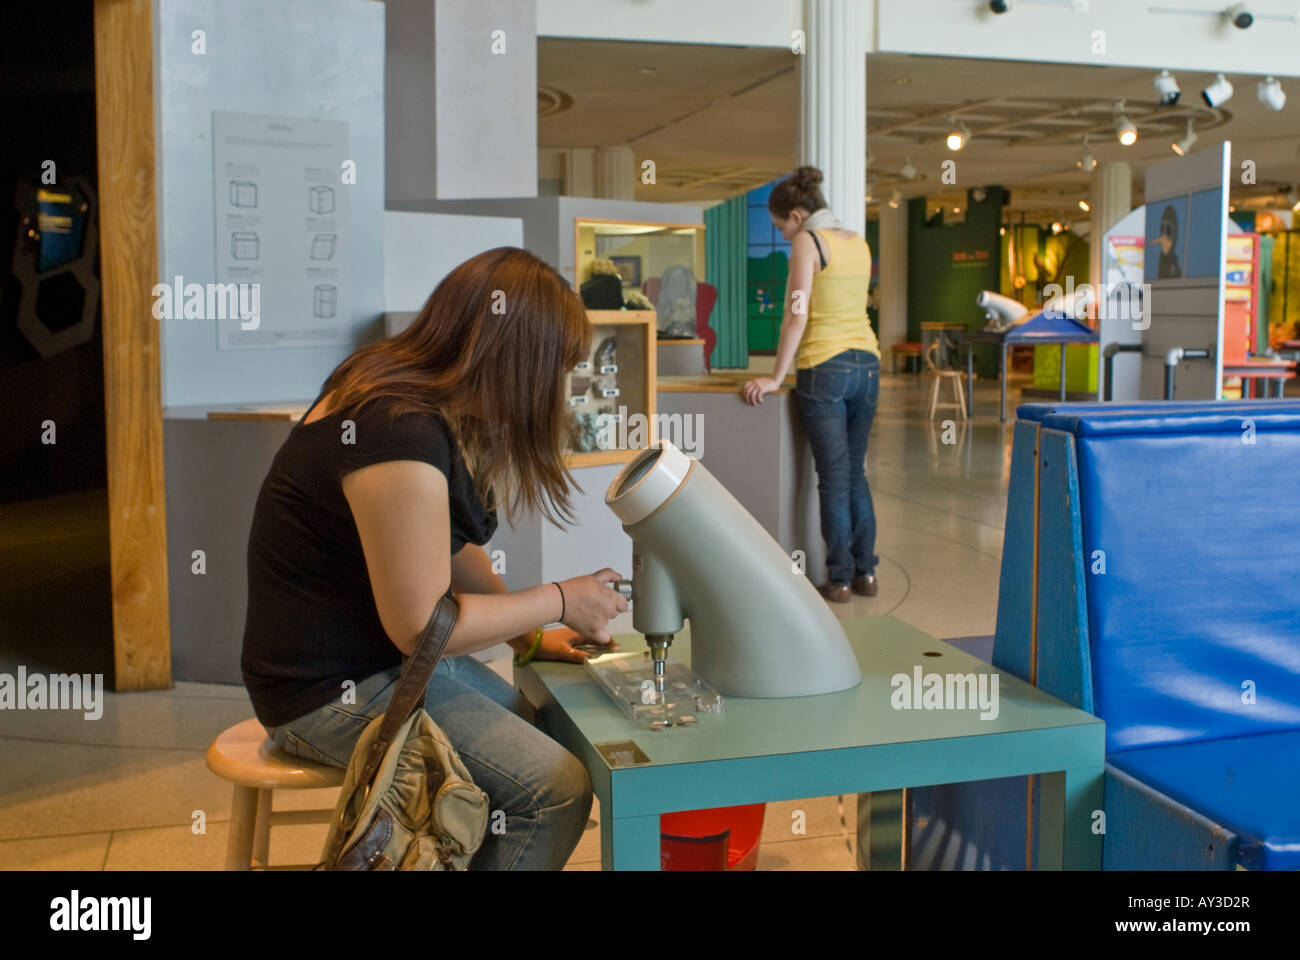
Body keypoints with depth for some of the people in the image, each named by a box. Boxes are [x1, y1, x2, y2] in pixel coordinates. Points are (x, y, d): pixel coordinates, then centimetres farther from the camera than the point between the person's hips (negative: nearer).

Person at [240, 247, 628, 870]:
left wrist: (529, 638, 11)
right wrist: (558, 602, -12)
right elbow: (421, 624, -24)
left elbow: (449, 546, 15)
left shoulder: (409, 396, 4)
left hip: (391, 653, 10)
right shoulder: (399, 437, -28)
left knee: (552, 734, 8)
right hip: (336, 690, -10)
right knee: (554, 791, -16)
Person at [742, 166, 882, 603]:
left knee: (835, 477, 0)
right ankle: (865, 571, 18)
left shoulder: (807, 242, -8)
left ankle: (840, 579, 7)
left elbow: (798, 316, -14)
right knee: (856, 473, 14)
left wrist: (776, 377, -12)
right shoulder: (858, 243, 13)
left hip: (825, 368, -6)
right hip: (867, 364, 7)